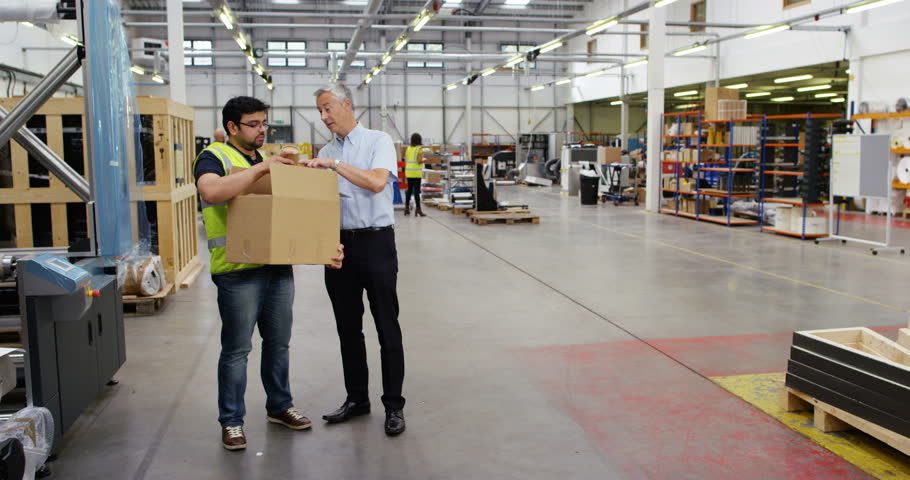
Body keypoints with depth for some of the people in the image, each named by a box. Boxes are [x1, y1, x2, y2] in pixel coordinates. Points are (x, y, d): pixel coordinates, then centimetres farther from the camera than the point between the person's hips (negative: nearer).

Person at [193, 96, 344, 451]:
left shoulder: (269, 161, 18)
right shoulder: (214, 157, -5)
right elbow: (211, 191, -28)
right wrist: (261, 168, -25)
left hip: (279, 267, 7)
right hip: (238, 271, -7)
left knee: (278, 342, 16)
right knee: (237, 349, 3)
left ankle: (279, 406, 32)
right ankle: (231, 421, 16)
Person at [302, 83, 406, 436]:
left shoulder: (378, 141, -2)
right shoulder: (326, 152, 14)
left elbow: (376, 182, -18)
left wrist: (335, 164, -18)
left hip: (375, 242, -6)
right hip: (339, 244, 6)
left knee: (387, 327, 0)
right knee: (348, 327, 12)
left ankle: (394, 405, 9)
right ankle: (356, 398, 26)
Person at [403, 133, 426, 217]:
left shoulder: (408, 148, 8)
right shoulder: (419, 149, -8)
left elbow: (405, 160, 10)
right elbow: (419, 161, -15)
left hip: (408, 172, 6)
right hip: (416, 172, -6)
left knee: (409, 190, 14)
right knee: (416, 190, -4)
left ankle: (407, 208, 18)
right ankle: (418, 209, -4)